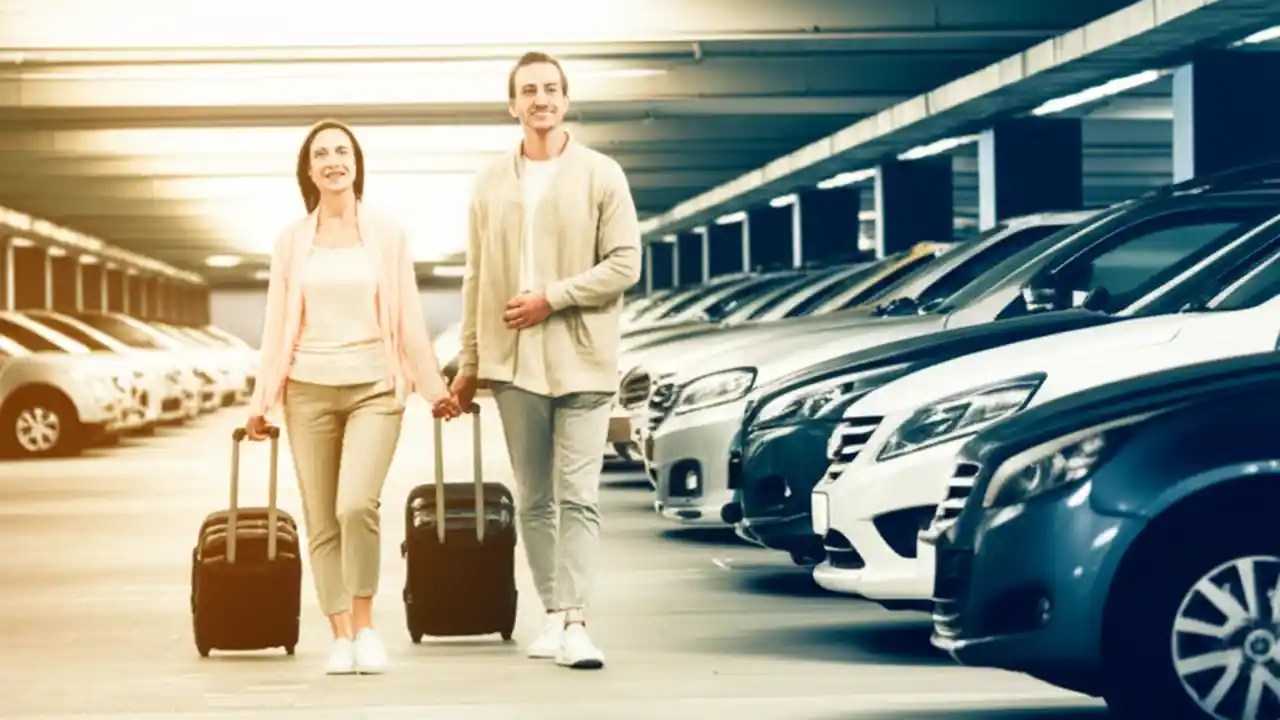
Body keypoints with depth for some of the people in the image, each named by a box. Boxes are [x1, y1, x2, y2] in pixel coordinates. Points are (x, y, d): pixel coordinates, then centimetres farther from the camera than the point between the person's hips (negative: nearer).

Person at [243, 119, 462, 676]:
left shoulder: (386, 235, 5)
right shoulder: (291, 240, 7)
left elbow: (408, 317, 7)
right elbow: (276, 324, 8)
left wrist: (434, 387, 6)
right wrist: (261, 399, 5)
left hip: (374, 388, -2)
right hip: (309, 390, 2)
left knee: (357, 506, -20)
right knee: (322, 523, 1)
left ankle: (365, 625, -4)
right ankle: (341, 637, 9)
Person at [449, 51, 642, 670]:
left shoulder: (601, 175, 0)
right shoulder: (491, 183, 10)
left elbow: (624, 264, -5)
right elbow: (477, 279, 12)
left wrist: (551, 299, -12)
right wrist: (469, 362, 11)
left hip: (582, 361, -3)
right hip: (514, 363, 3)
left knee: (578, 497, -9)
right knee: (534, 500, 7)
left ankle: (574, 622, -12)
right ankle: (554, 615, 14)